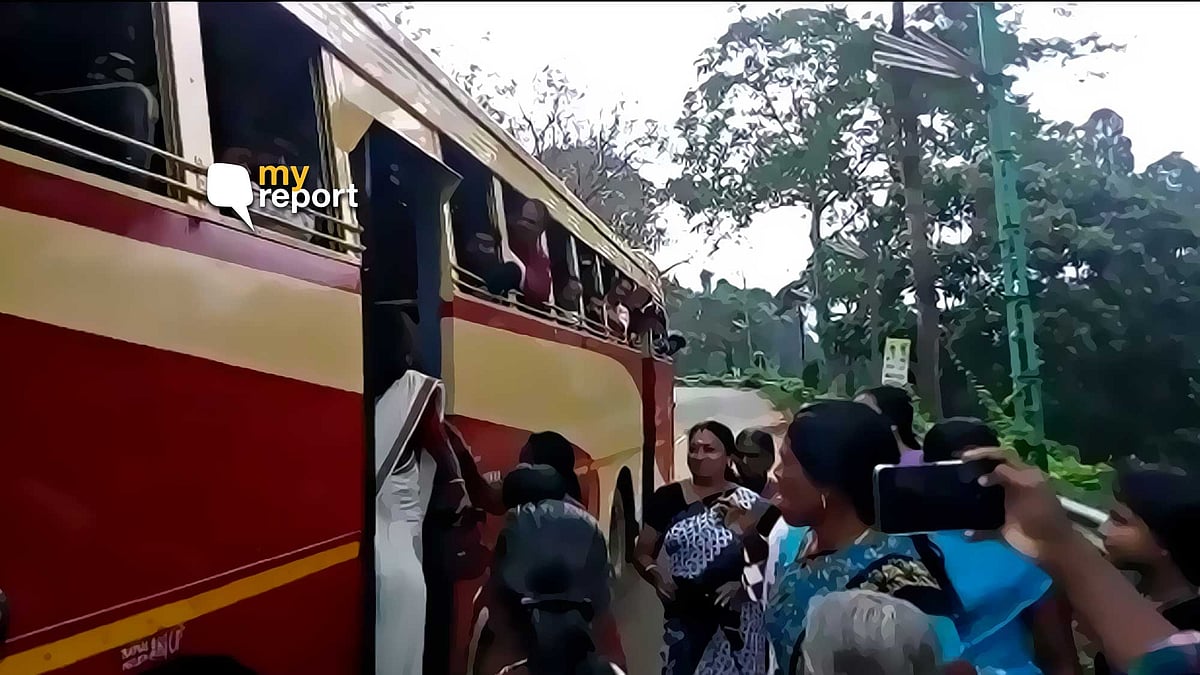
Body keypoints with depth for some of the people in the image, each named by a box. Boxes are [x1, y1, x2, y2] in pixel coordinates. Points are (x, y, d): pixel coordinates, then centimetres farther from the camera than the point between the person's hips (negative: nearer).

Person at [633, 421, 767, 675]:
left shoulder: (747, 503, -1)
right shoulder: (667, 498, 2)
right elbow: (642, 553, 7)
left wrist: (743, 584, -17)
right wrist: (656, 575, -11)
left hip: (736, 620, -1)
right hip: (683, 617, 1)